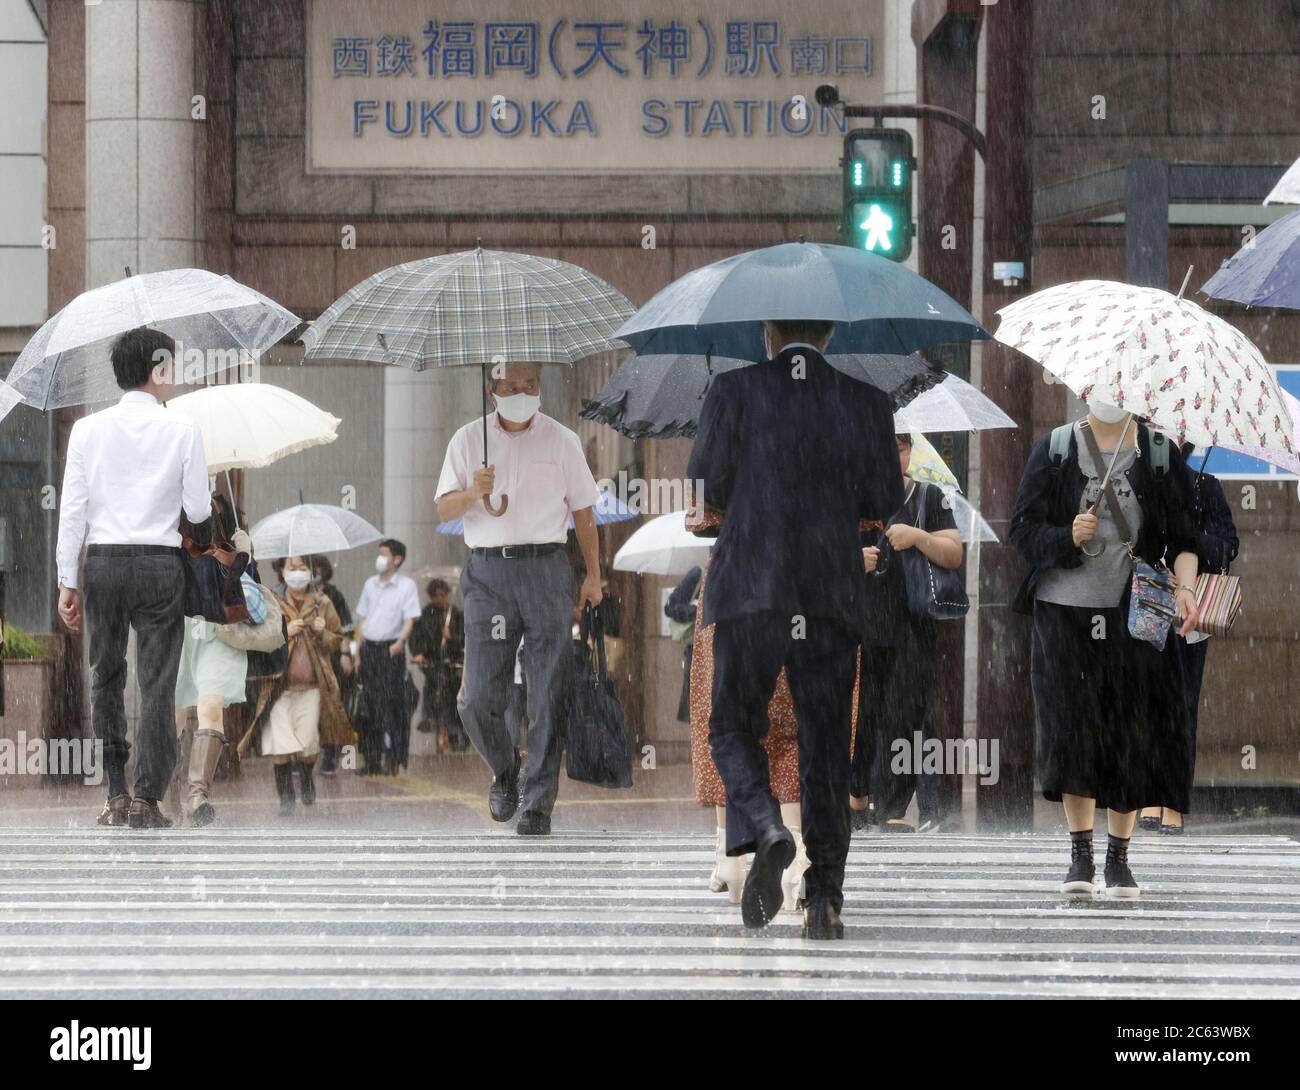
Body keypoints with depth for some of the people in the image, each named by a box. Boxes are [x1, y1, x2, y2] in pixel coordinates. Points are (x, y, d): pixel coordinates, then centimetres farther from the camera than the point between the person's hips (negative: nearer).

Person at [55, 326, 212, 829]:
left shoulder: (88, 429, 0)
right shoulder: (183, 430, -4)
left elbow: (73, 509, 0)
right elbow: (199, 510, -1)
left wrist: (68, 580, 4)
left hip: (102, 561, 2)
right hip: (159, 562, -2)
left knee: (106, 679, 13)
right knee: (157, 685, 1)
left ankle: (115, 794, 12)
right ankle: (146, 798, -5)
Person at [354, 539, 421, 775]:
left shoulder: (406, 585, -2)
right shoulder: (370, 584, 14)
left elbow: (409, 620, -9)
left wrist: (400, 642, -27)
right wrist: (358, 651, 12)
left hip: (391, 649, -5)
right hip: (369, 647, 5)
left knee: (393, 703, -7)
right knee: (370, 704, 5)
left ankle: (395, 760, -5)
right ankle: (372, 760, 10)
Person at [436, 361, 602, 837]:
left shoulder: (562, 441, 10)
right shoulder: (468, 440, 10)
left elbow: (582, 511, 12)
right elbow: (443, 510, 6)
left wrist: (593, 576, 6)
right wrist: (473, 493, -15)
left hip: (546, 569, 0)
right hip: (487, 570, 0)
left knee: (549, 695, -6)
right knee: (479, 699, -5)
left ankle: (538, 803, -1)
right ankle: (504, 770, 23)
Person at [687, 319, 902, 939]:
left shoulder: (735, 391, -3)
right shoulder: (866, 404, 3)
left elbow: (706, 488, -3)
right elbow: (884, 502, 4)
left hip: (750, 590, -2)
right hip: (833, 594, 2)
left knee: (734, 730, 10)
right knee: (825, 744, 7)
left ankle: (765, 831, -19)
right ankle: (825, 898, 3)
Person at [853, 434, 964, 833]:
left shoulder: (929, 498, 11)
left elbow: (954, 555, 5)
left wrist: (919, 538, -13)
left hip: (911, 628, 0)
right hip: (859, 623, 0)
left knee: (904, 715, -4)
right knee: (859, 713, 0)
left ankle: (892, 808, -3)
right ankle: (857, 793, 16)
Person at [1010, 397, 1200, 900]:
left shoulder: (1160, 453, 7)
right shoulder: (1054, 451, 6)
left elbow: (1185, 537, 6)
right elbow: (1023, 528, 5)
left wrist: (1185, 586, -11)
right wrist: (1069, 537, -14)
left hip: (1137, 613, 1)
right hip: (1066, 608, 0)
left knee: (1132, 733, -2)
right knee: (1071, 727, -7)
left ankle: (1119, 857, 8)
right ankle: (1080, 853, 3)